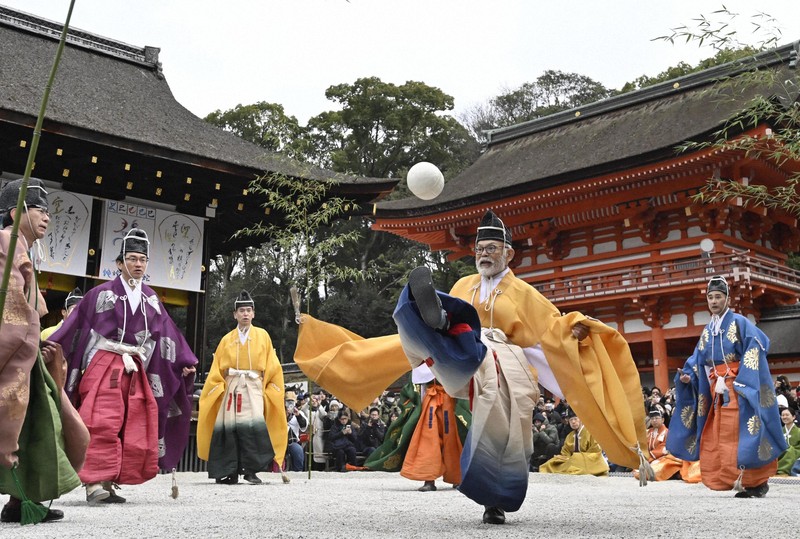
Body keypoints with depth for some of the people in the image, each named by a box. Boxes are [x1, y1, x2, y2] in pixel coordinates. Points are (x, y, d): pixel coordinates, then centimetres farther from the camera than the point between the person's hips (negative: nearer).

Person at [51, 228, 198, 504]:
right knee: (102, 424, -16)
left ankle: (108, 483, 4)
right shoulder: (102, 294, 2)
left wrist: (186, 362, 9)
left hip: (136, 371, 5)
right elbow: (74, 326, 2)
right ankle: (95, 482, -17)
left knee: (135, 429, -1)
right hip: (104, 366, -5)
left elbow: (168, 334, 14)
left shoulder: (151, 299, 13)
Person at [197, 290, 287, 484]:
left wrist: (269, 388, 0)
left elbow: (271, 366, 8)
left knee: (254, 426, -18)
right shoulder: (226, 340, 12)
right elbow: (216, 371, 12)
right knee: (229, 428, -5)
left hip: (254, 388, -1)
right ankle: (229, 472, 4)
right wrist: (215, 390, 3)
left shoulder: (262, 336, 10)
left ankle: (250, 470, -11)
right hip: (231, 387, 2)